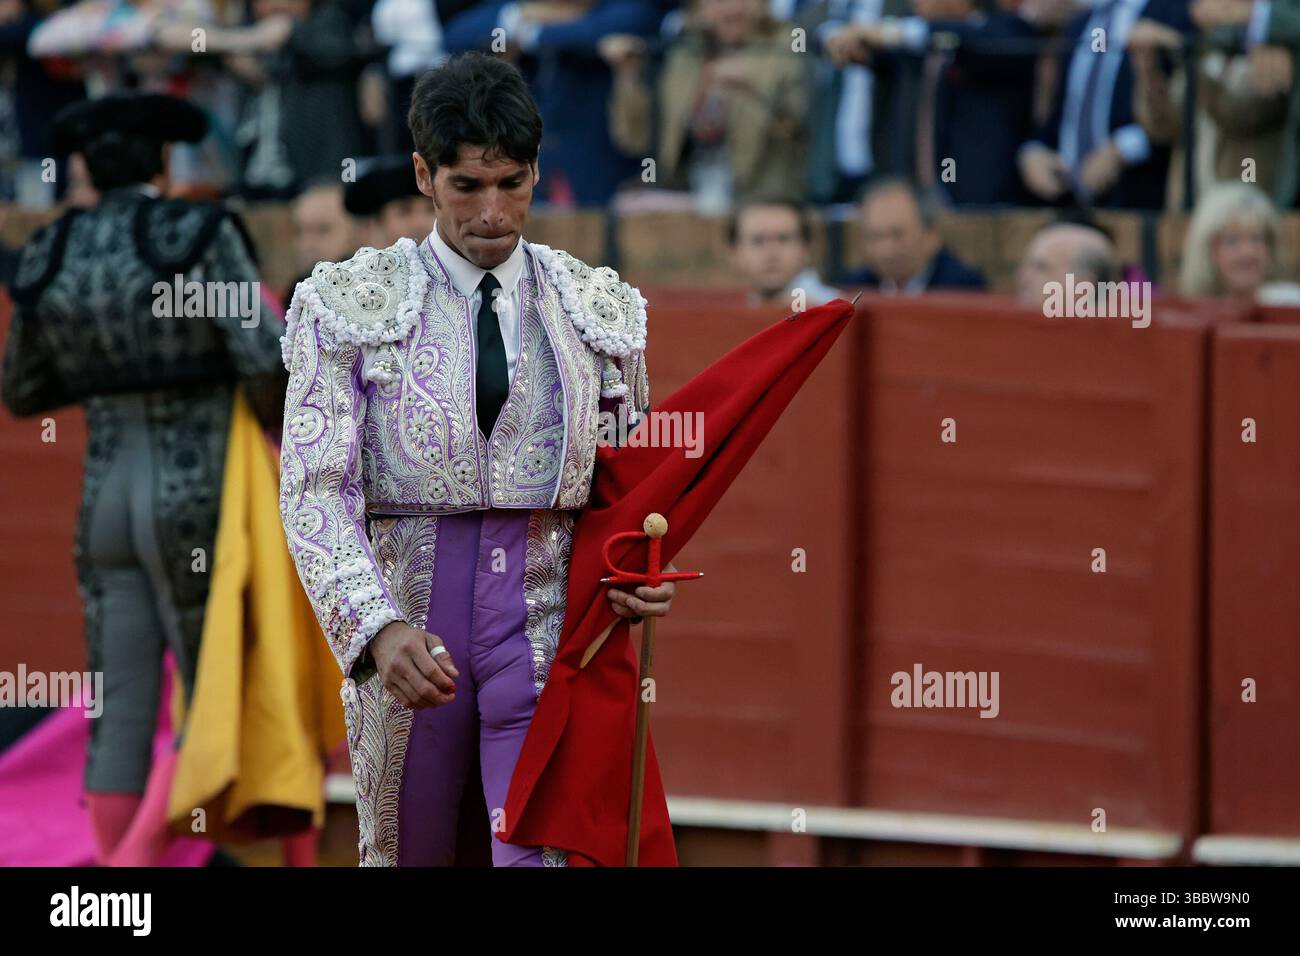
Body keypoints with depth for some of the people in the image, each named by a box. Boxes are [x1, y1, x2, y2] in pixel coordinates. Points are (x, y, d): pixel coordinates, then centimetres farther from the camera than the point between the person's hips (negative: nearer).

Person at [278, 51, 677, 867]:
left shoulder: (602, 307, 9)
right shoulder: (350, 305, 1)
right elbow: (315, 487, -7)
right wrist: (379, 628, -23)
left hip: (548, 614, 0)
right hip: (409, 634, 0)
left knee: (541, 853, -14)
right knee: (409, 856, 11)